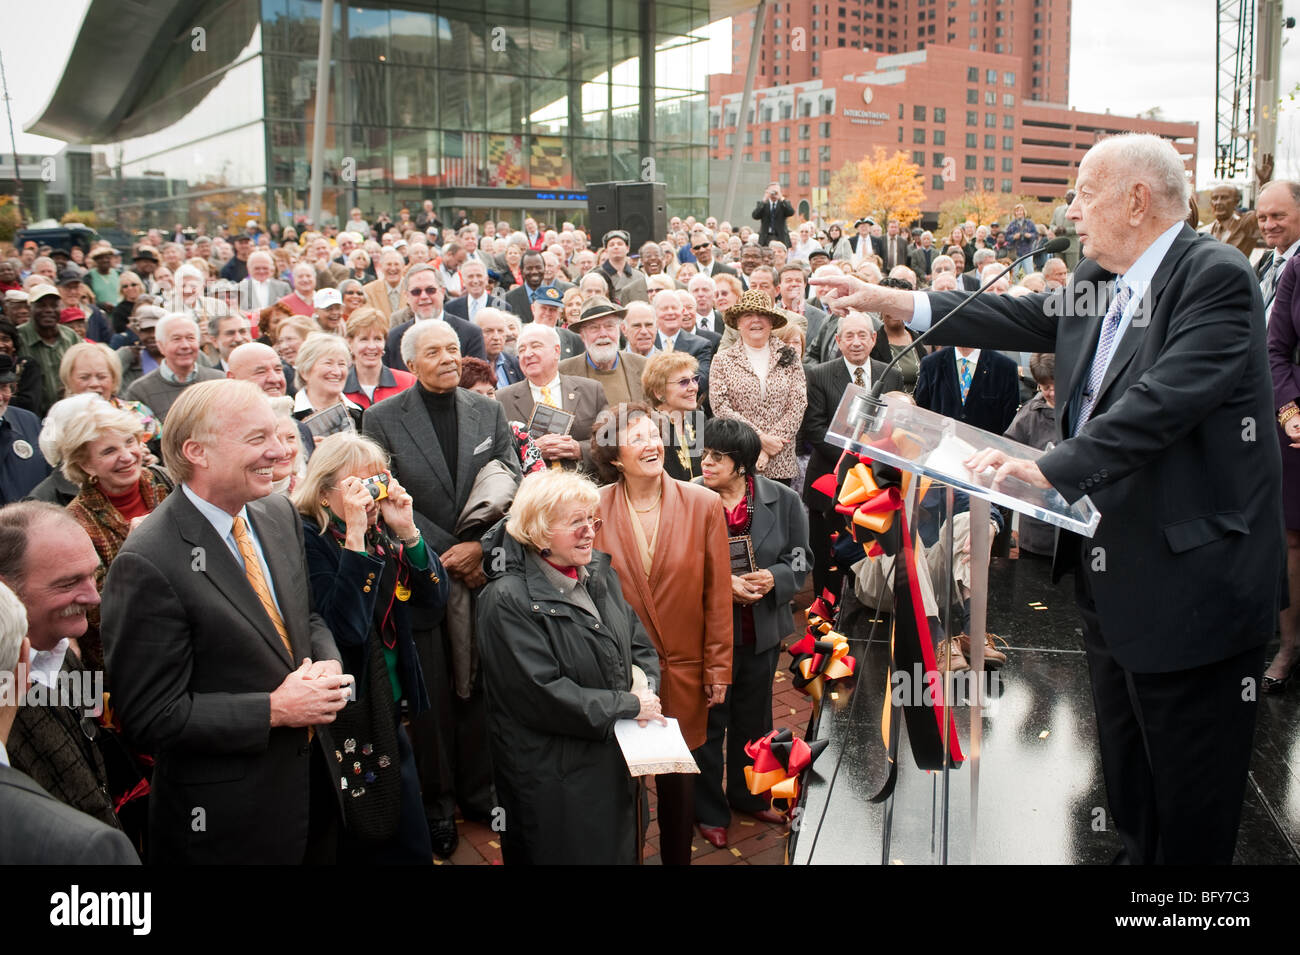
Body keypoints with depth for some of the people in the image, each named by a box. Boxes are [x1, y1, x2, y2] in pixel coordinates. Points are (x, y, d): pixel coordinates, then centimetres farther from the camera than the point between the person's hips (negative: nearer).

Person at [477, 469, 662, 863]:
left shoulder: (600, 573, 4)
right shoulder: (509, 601, -19)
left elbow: (641, 646, 11)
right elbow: (541, 695, -23)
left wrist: (643, 685, -12)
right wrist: (629, 707, -17)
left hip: (616, 763, 7)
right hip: (554, 780, -7)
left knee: (620, 850, 20)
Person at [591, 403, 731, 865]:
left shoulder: (704, 505, -7)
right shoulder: (596, 508, -9)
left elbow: (718, 595, -3)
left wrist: (718, 669, -2)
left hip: (683, 671, 1)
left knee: (678, 781, 14)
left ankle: (678, 857, 36)